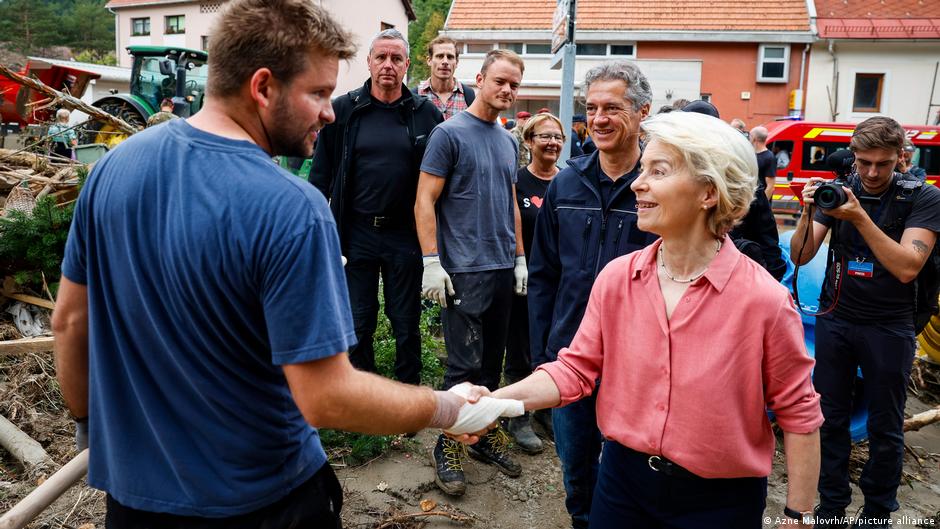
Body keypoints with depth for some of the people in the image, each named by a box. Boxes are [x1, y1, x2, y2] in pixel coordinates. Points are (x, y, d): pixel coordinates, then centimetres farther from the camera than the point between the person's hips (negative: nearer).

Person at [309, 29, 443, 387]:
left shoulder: (425, 113, 1)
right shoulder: (343, 110, 2)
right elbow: (321, 173, 5)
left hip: (405, 236, 0)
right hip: (356, 233, 1)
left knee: (407, 326, 10)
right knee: (358, 325, 10)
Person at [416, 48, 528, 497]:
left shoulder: (508, 141, 15)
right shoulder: (449, 133, -6)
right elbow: (424, 202, -10)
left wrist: (520, 258, 16)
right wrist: (431, 261, -16)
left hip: (504, 270, 7)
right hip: (465, 272, -6)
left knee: (492, 361, 14)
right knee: (465, 365, -1)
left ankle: (486, 435, 28)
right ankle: (447, 447, 15)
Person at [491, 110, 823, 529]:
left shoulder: (764, 299, -18)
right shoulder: (615, 278, -7)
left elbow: (799, 414, -9)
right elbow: (576, 369, -3)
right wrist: (497, 401, -17)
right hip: (623, 480, 3)